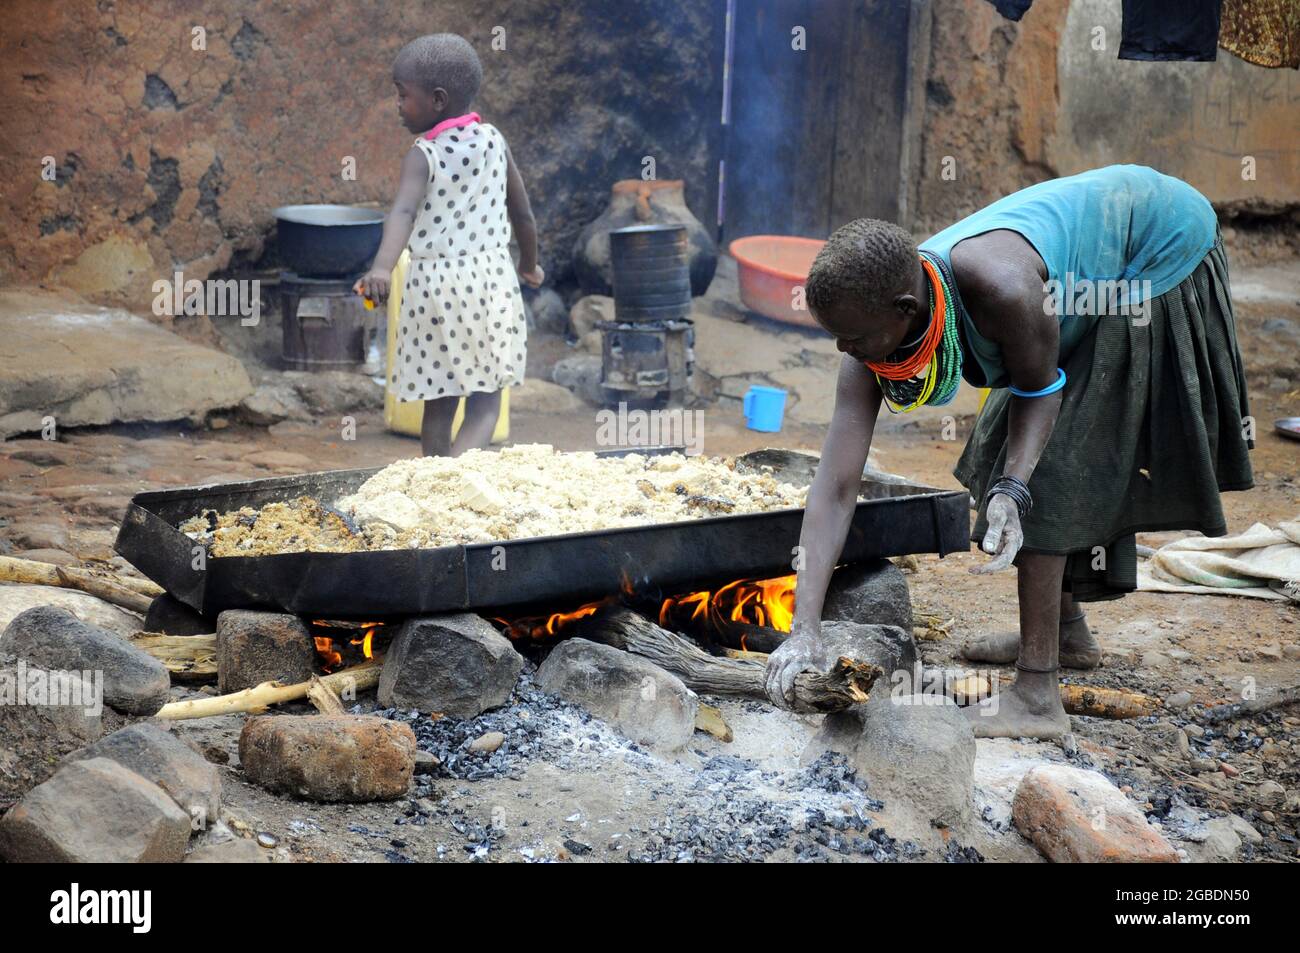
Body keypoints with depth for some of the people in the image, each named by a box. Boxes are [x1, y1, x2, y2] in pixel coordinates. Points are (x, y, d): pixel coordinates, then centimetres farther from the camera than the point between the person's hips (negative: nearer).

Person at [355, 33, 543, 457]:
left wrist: (382, 267, -43)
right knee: (486, 398, 6)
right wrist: (529, 264, 29)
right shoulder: (493, 141, 4)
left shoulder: (423, 155, -9)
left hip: (435, 283, -2)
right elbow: (523, 214, 12)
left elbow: (404, 211, -28)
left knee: (440, 400, 10)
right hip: (492, 277, 3)